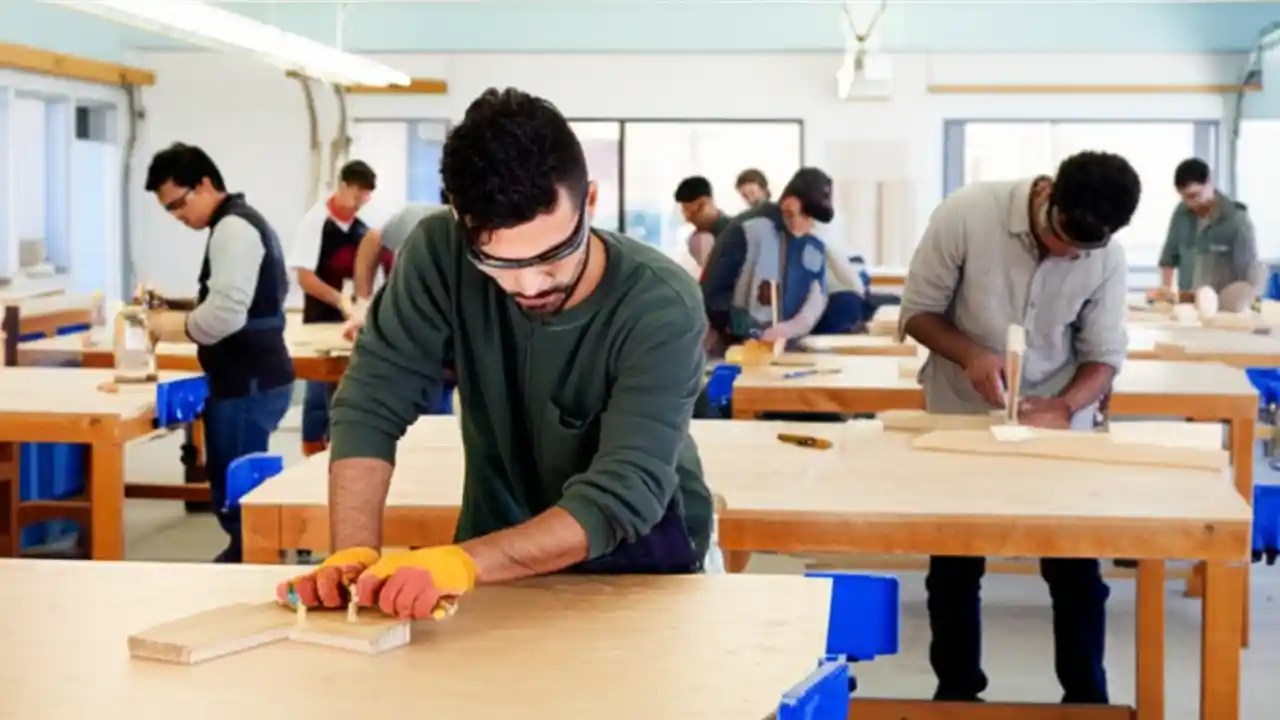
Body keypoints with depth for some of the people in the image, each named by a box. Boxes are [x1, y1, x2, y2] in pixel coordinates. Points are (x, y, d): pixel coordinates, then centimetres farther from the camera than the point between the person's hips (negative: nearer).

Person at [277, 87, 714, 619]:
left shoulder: (660, 307, -21)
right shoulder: (442, 256, -14)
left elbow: (623, 495, -28)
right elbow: (371, 406, -13)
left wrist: (460, 564, -40)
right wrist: (354, 556, -28)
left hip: (642, 564, -1)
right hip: (502, 560, 2)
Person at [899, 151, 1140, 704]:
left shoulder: (1106, 256, -14)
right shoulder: (966, 214, -21)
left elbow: (1105, 355, -7)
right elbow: (917, 311, -12)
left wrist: (1064, 407, -26)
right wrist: (969, 354, -30)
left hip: (1057, 422, 1)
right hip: (962, 417, -1)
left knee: (1077, 572, 2)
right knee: (954, 568, 9)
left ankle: (1086, 698, 18)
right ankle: (957, 693, 25)